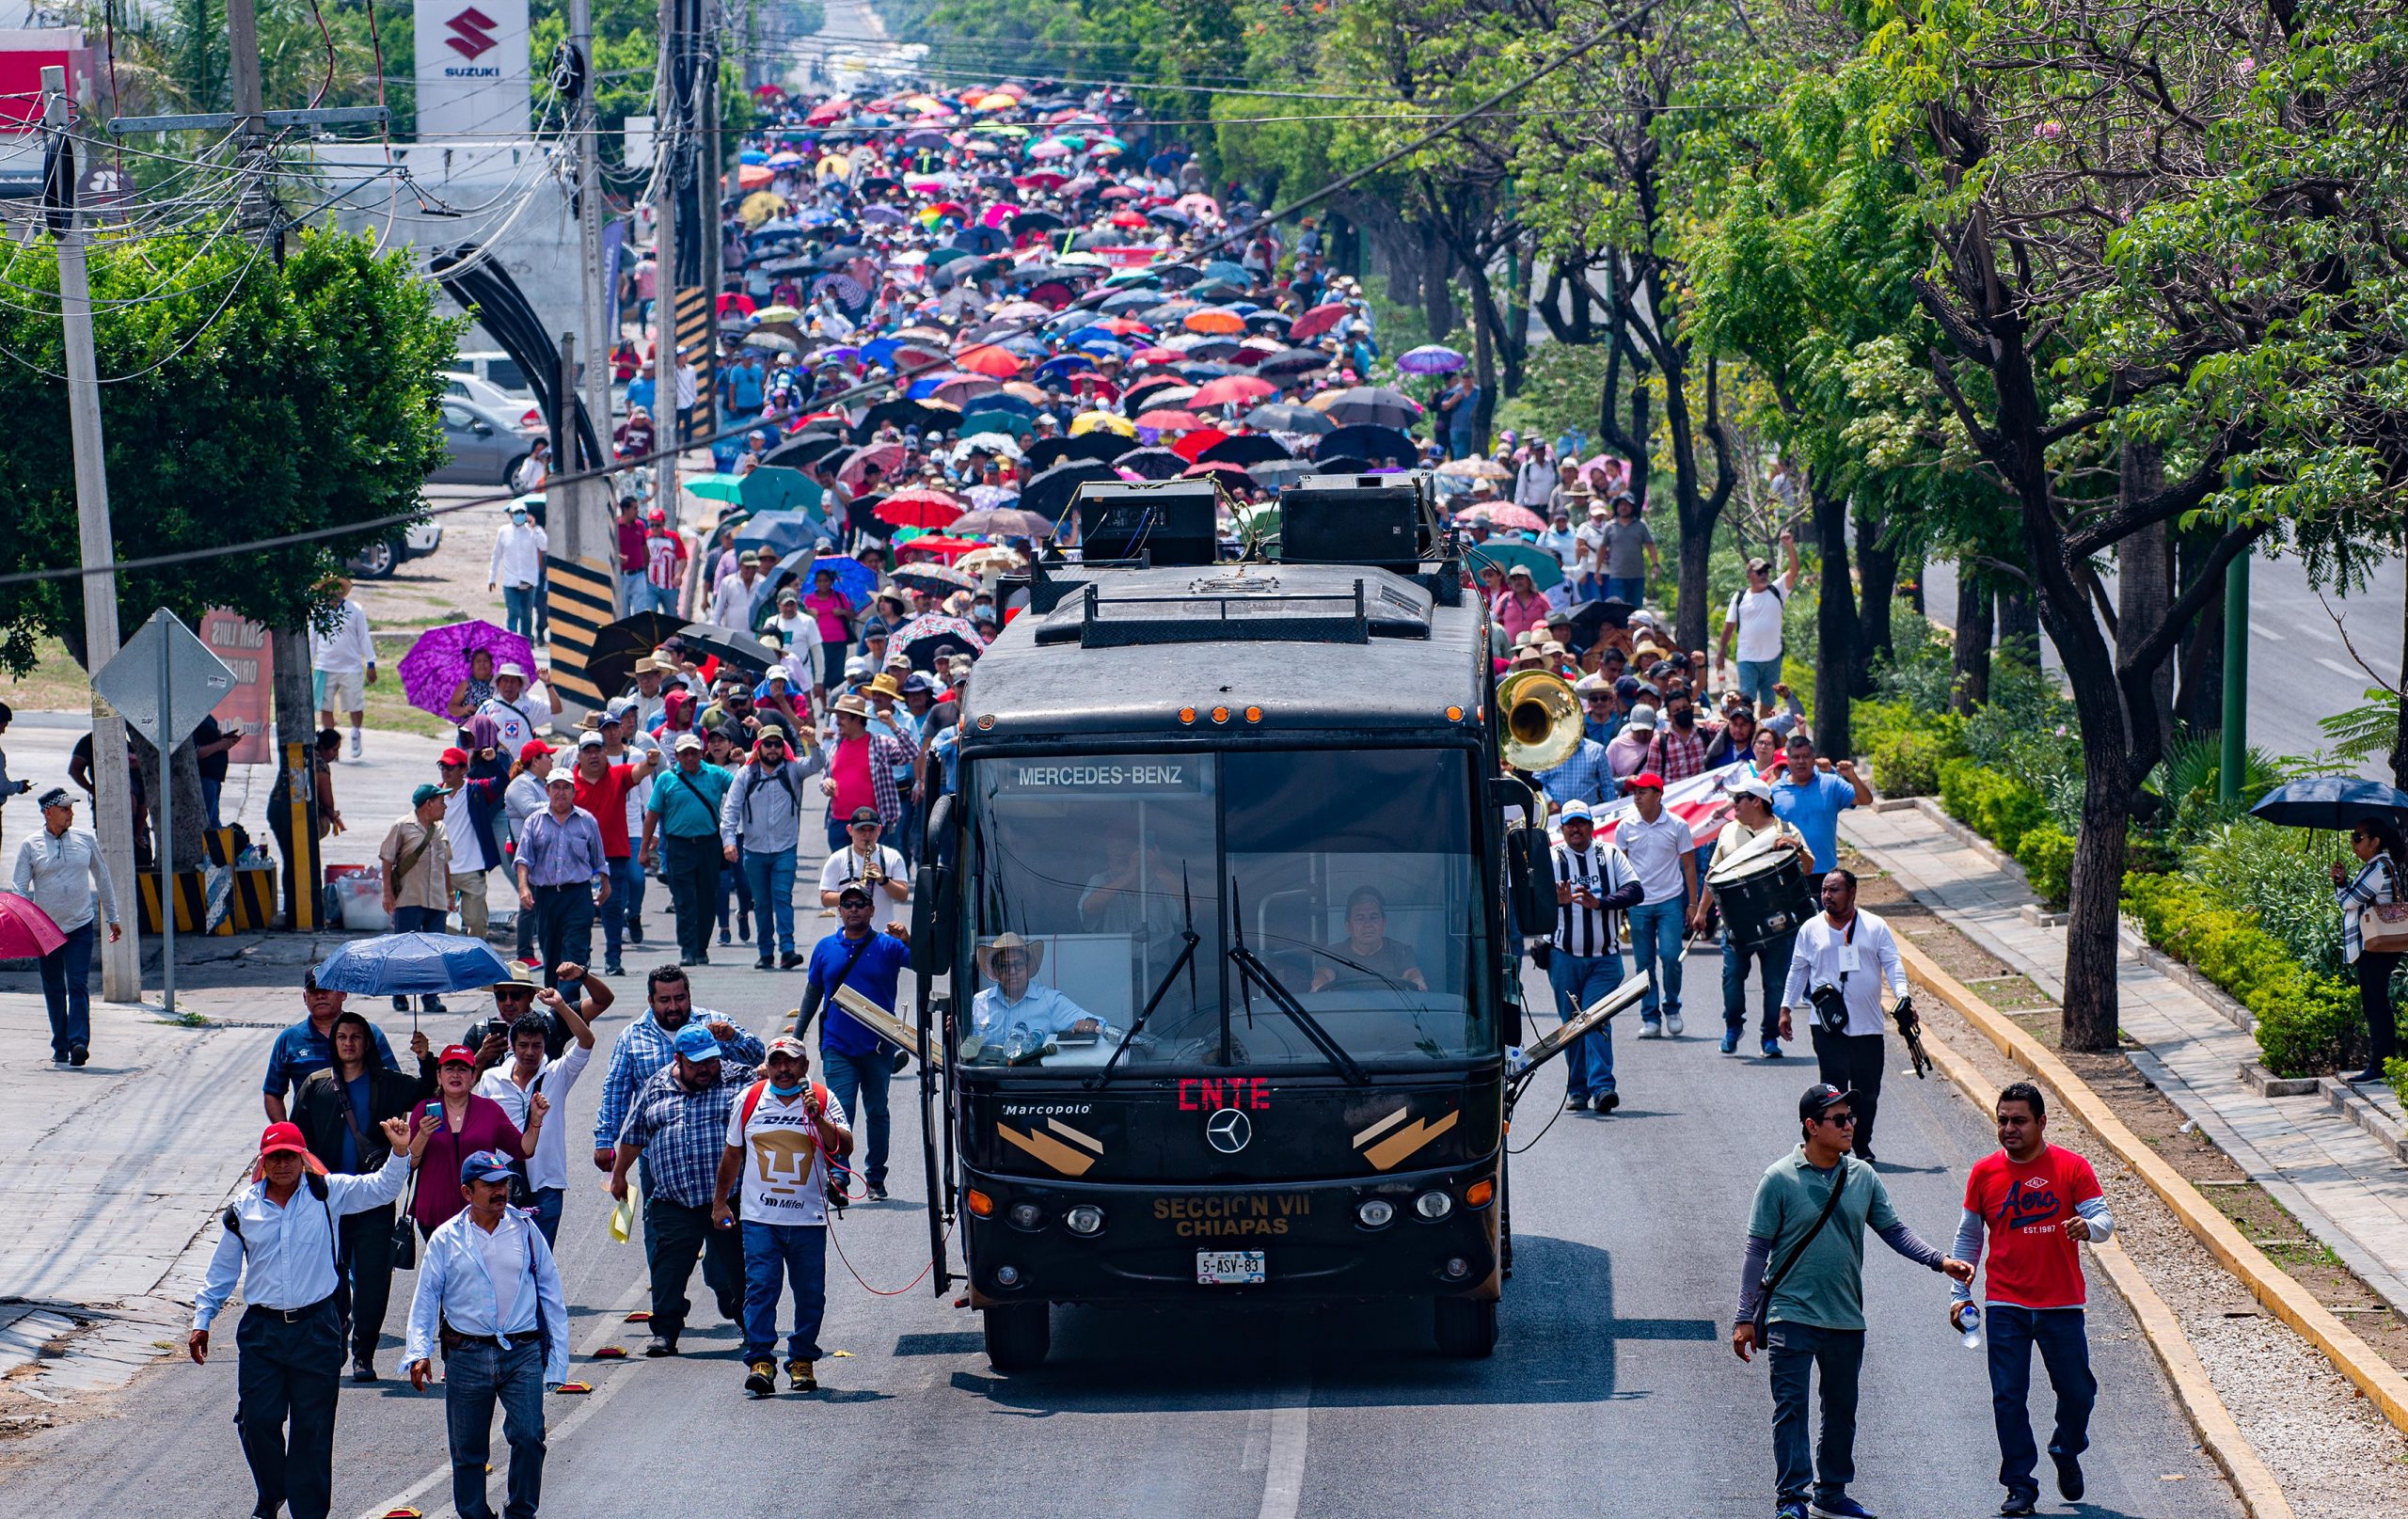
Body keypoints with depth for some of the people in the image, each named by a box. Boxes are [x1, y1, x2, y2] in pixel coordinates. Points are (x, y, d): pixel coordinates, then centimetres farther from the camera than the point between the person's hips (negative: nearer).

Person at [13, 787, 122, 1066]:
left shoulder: (85, 840, 6)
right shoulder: (30, 846, 1)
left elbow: (102, 879, 16)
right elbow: (19, 888, -1)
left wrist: (112, 918, 19)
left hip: (80, 927, 0)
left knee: (78, 985, -13)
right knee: (54, 990, 7)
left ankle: (79, 1042, -22)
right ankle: (60, 1048, 15)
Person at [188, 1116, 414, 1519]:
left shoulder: (327, 1193, 0)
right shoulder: (243, 1209, 6)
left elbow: (382, 1188, -5)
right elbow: (222, 1270, 15)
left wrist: (399, 1153, -24)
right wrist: (202, 1321, 15)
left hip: (316, 1328, -2)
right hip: (261, 1330, 2)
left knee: (313, 1426, 2)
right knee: (257, 1419, 0)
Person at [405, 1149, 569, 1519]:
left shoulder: (526, 1231, 6)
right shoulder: (447, 1239, 3)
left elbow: (551, 1294, 11)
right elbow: (425, 1298, 7)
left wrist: (557, 1359, 8)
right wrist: (419, 1352, -5)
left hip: (523, 1353, 0)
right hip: (466, 1355, 0)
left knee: (528, 1436, -14)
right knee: (468, 1448, 5)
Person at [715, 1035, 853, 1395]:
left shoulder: (823, 1099, 4)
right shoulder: (749, 1100, 8)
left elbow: (844, 1147, -5)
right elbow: (732, 1153, 18)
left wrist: (818, 1119, -20)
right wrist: (719, 1201, 20)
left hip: (809, 1219, 0)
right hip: (760, 1217, 0)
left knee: (810, 1294, 4)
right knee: (760, 1287, -11)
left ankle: (802, 1361, 17)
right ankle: (760, 1361, -12)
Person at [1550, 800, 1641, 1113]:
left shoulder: (1610, 855, 7)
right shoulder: (1552, 858, 3)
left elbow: (1635, 890, -3)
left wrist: (1599, 902, -17)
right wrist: (1557, 899, -32)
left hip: (1605, 958, -1)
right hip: (1565, 957, 1)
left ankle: (1601, 1087, -19)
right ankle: (1577, 1090, 13)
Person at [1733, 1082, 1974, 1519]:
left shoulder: (1863, 1177, 5)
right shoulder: (1780, 1179, -7)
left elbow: (1894, 1230, 11)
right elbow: (1758, 1250, -5)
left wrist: (1940, 1261, -5)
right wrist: (1745, 1318, -7)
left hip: (1846, 1318, 5)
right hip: (1791, 1314, -5)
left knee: (1841, 1410, 13)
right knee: (1791, 1406, -8)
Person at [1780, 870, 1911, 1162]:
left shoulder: (1875, 927, 7)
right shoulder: (1811, 929, 9)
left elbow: (1893, 964, 4)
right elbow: (1798, 970, 15)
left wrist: (1903, 997, -12)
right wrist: (1786, 1009, 12)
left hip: (1868, 1025, 1)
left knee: (1868, 1088, 4)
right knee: (1834, 1085, -10)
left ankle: (1862, 1144, 17)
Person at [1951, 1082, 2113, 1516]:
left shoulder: (2072, 1168, -2)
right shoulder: (1985, 1172, 4)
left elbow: (2104, 1219, -5)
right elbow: (1968, 1237, 14)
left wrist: (2088, 1227, -29)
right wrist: (1960, 1293, 10)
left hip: (2062, 1304, -1)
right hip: (2005, 1305, 1)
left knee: (2077, 1390, 5)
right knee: (2009, 1398, -3)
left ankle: (2067, 1455, 35)